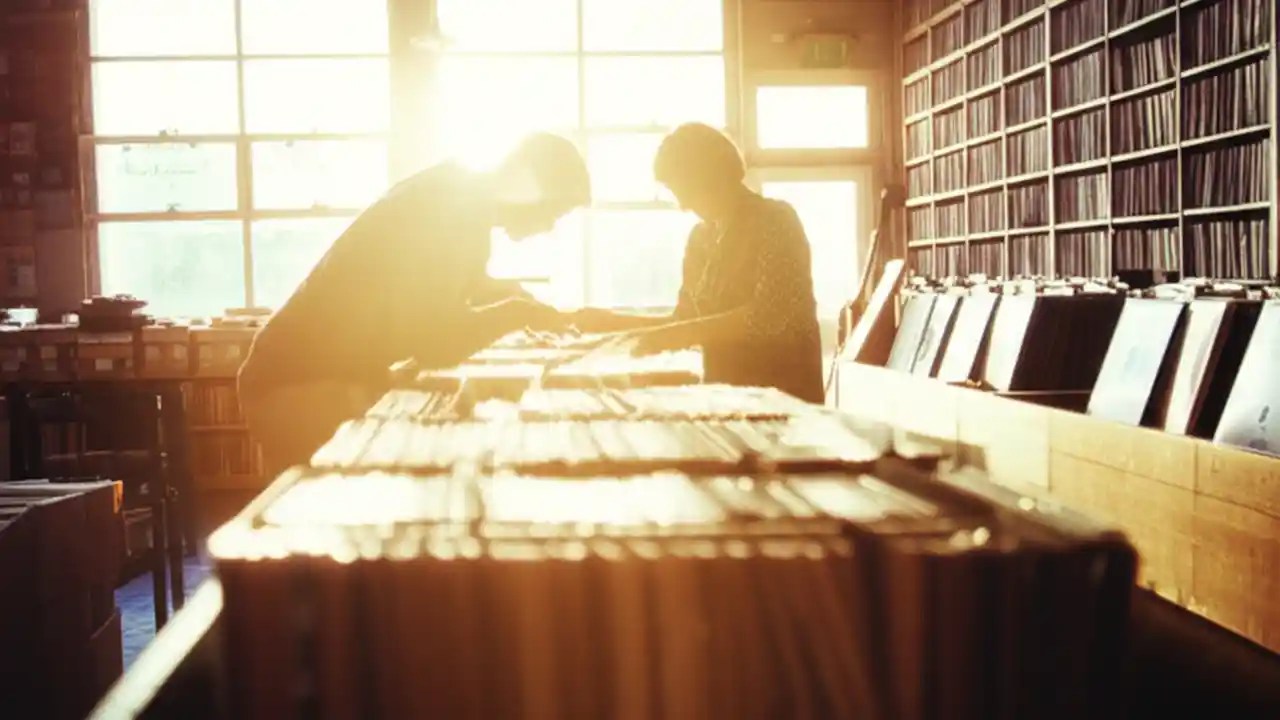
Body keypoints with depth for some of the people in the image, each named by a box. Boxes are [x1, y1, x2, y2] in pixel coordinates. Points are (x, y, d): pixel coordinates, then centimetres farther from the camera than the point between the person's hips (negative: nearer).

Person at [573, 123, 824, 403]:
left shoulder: (776, 221, -8)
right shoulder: (701, 236, 11)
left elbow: (768, 316, -20)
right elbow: (688, 320, 15)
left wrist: (672, 335, -24)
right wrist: (615, 322, 4)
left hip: (784, 392, -6)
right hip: (724, 392, 6)